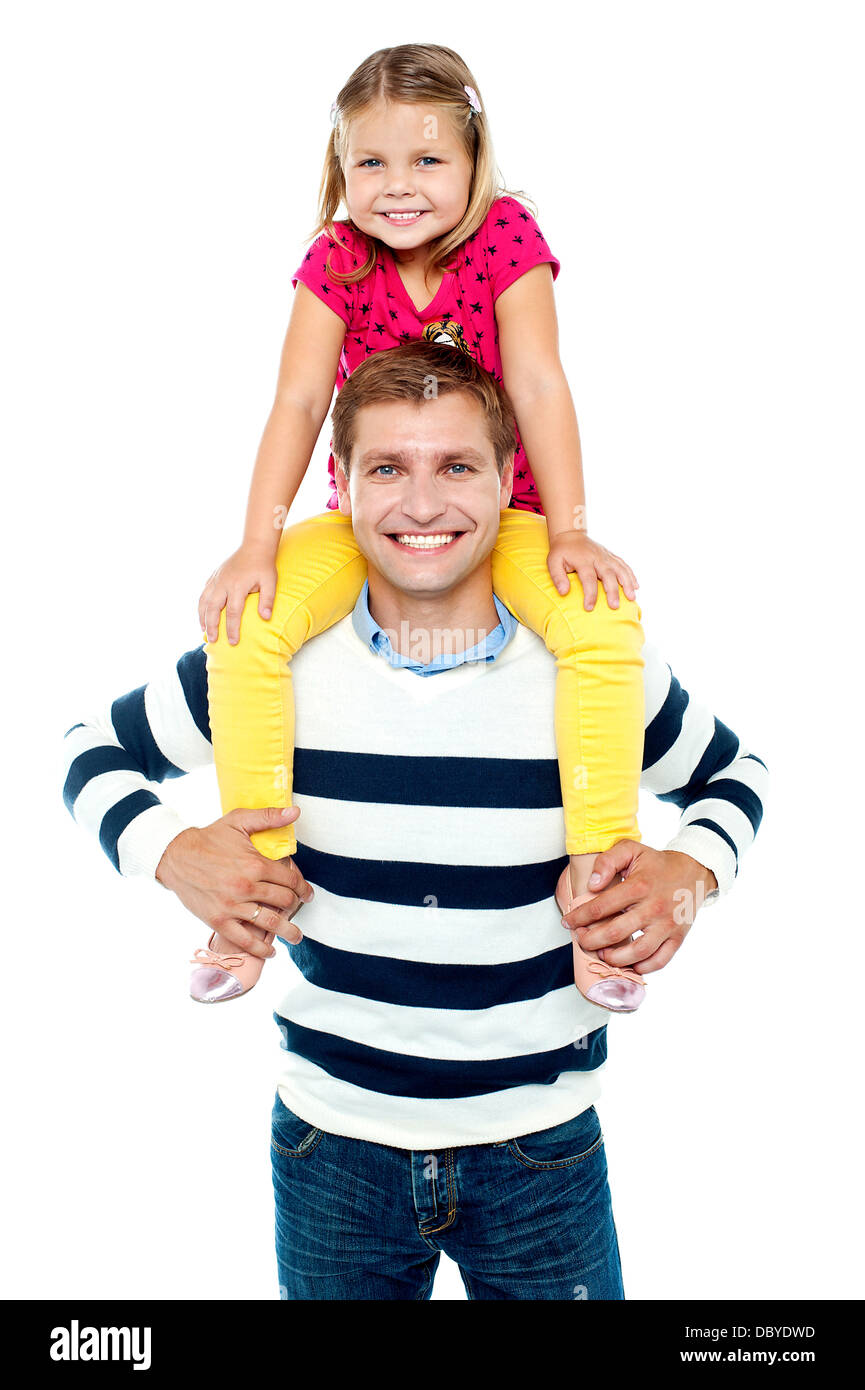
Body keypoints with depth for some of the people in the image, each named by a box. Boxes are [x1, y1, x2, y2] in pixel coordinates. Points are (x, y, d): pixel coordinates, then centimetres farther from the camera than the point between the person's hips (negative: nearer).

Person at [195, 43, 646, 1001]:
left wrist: (569, 532, -23)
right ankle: (259, 862, -11)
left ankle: (599, 859, -17)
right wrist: (256, 547, -21)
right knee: (244, 628, -24)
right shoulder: (336, 258, -5)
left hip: (502, 512, -1)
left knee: (603, 622, -31)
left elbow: (539, 386, -14)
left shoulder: (507, 237, -8)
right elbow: (298, 401, -12)